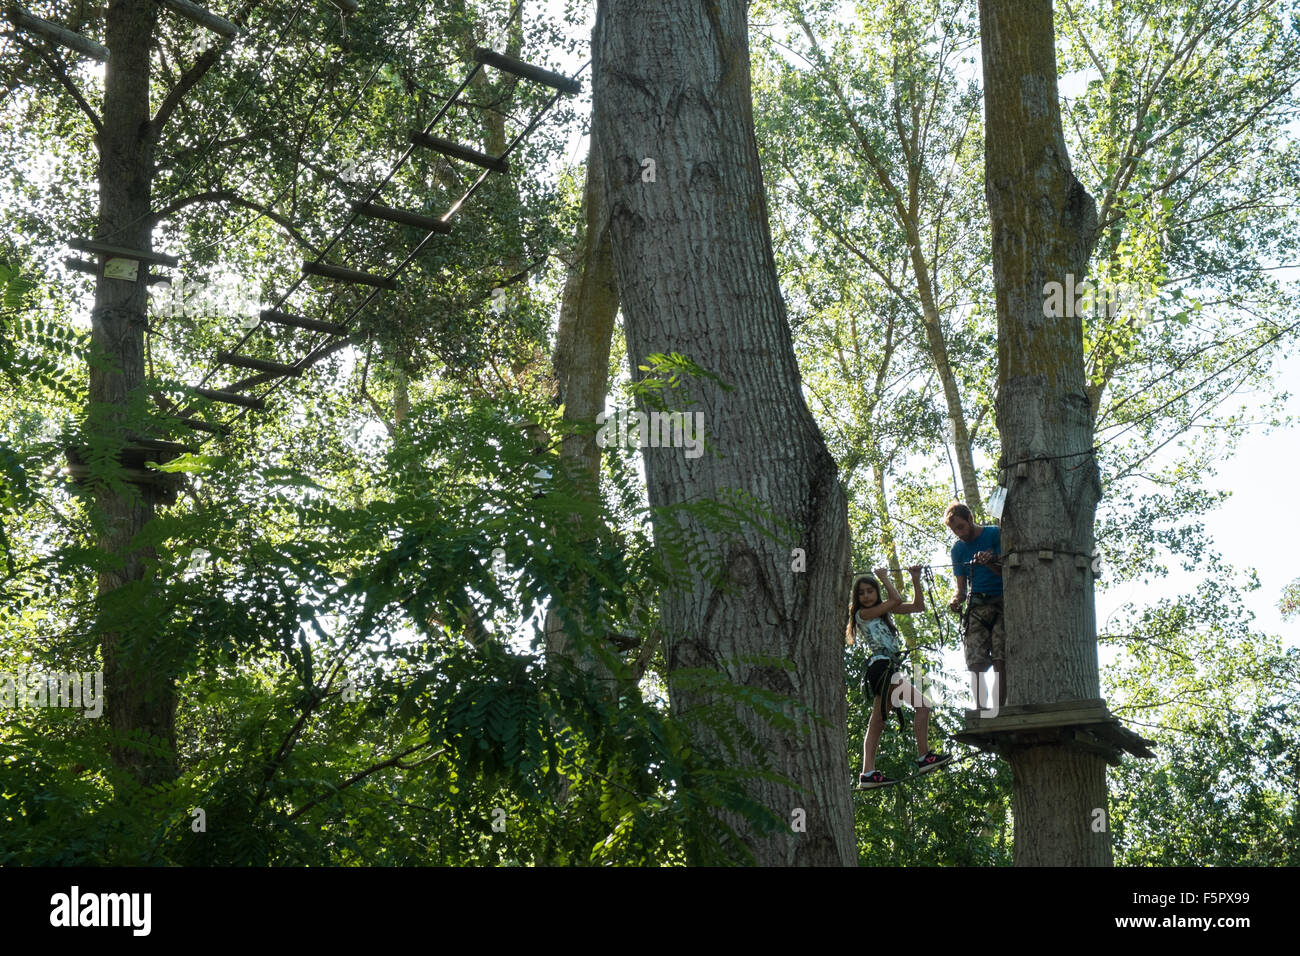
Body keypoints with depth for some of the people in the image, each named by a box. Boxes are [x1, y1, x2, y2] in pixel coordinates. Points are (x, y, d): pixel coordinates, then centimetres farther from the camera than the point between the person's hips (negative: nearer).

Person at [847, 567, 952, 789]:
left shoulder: (883, 611, 19)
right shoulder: (862, 613, -4)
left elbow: (918, 606, 18)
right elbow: (897, 599, -12)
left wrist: (916, 579, 12)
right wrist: (884, 577, 0)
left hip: (887, 669, 9)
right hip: (881, 666, -9)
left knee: (877, 721, 3)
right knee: (923, 704, -13)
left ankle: (868, 773, -1)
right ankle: (924, 757, -15)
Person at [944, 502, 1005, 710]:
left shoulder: (995, 534, 1)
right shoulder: (958, 549, 14)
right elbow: (962, 586, 14)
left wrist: (990, 563, -23)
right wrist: (957, 600, -8)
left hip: (1001, 603, -3)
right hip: (977, 607, 4)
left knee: (1000, 662, -14)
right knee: (976, 664, -8)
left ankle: (997, 709, -14)